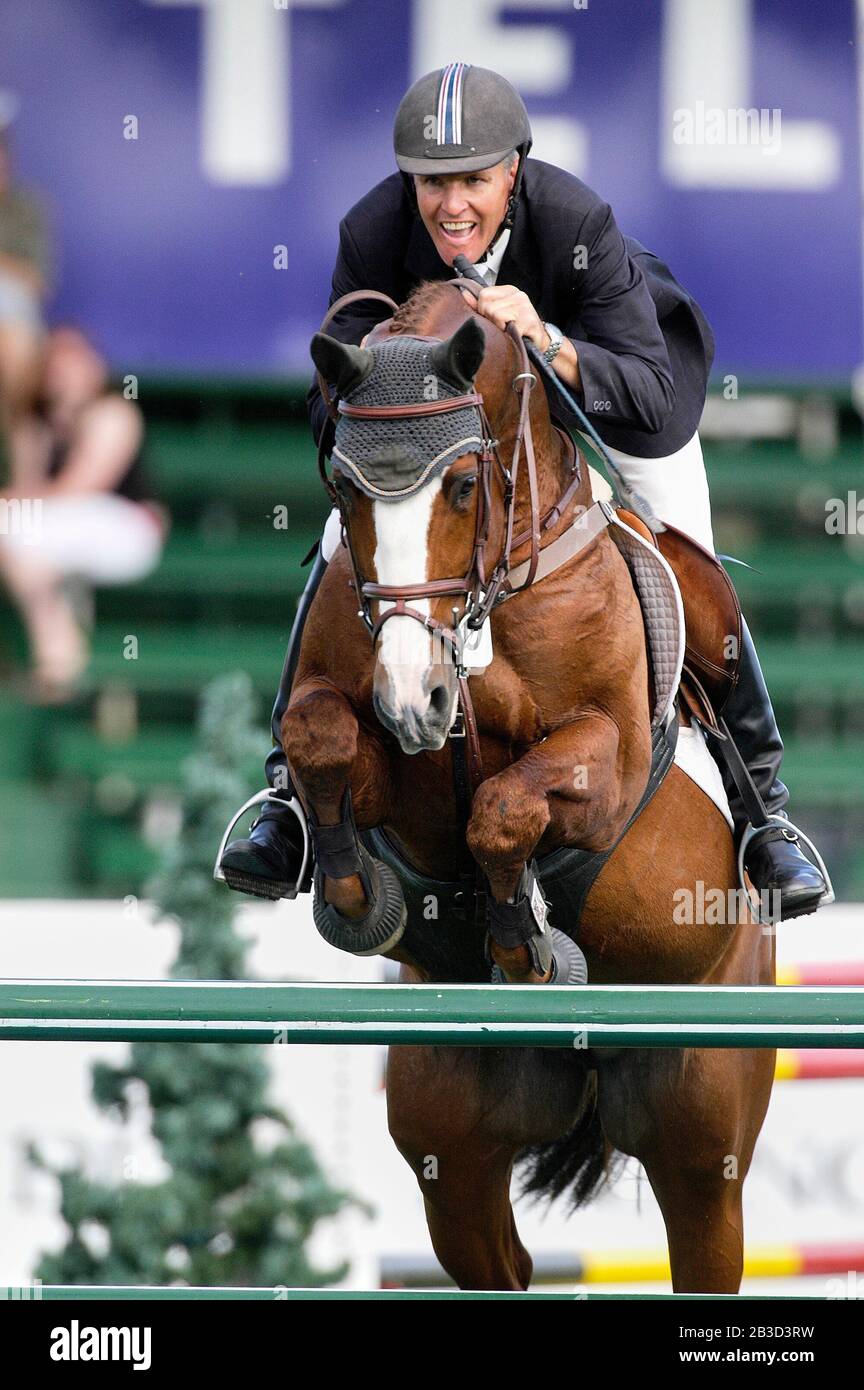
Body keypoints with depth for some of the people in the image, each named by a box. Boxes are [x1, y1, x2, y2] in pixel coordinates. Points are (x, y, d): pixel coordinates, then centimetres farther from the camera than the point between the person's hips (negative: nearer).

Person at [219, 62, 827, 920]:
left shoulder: (576, 221, -41)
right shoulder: (374, 234, -33)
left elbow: (653, 399, -44)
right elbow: (331, 411, -27)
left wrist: (548, 344, -59)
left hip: (598, 356, -2)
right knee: (345, 552, -10)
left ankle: (759, 804, 6)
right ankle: (295, 787, 5)